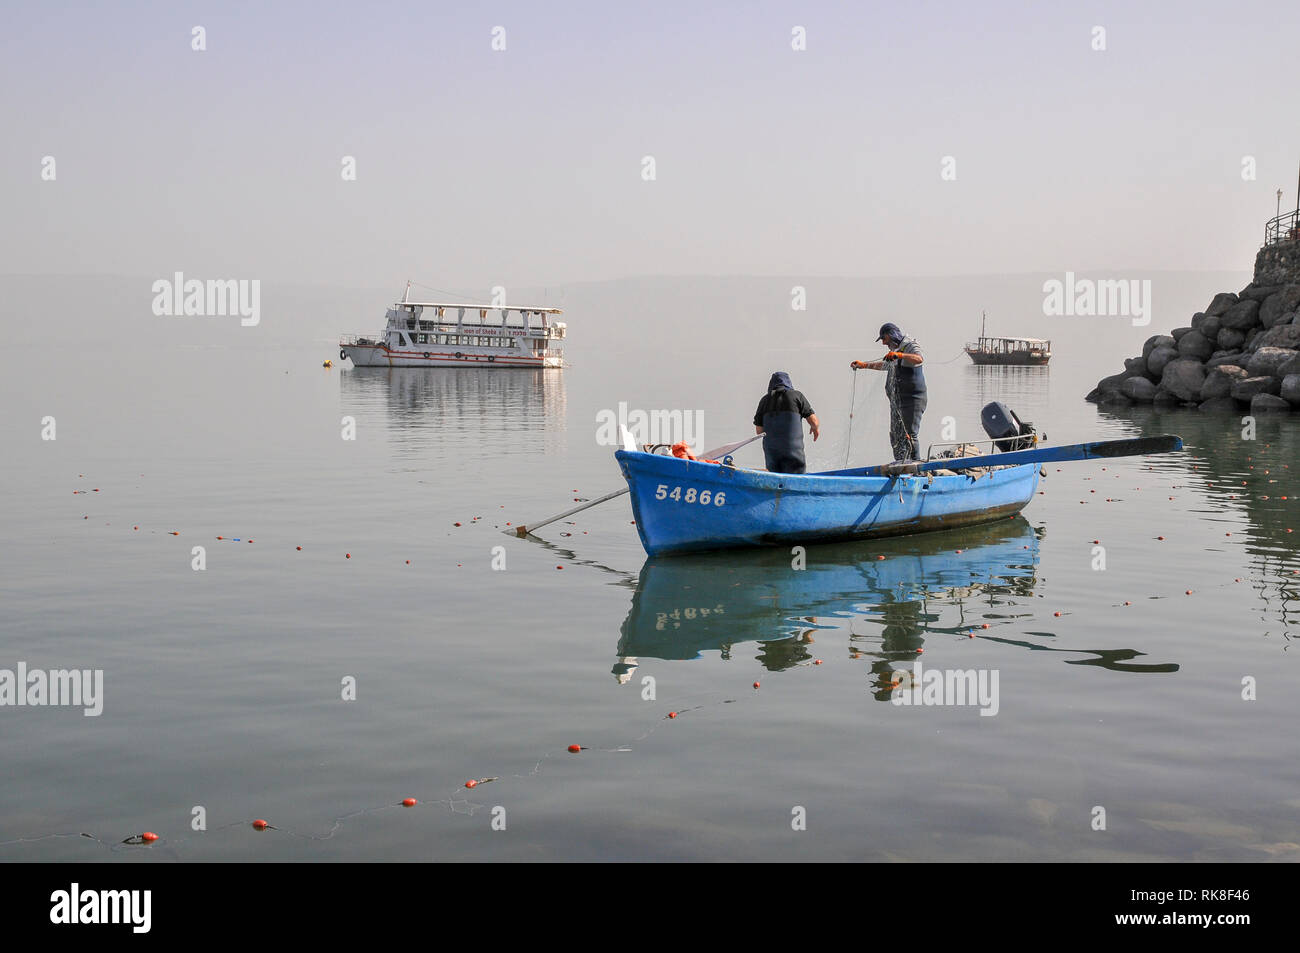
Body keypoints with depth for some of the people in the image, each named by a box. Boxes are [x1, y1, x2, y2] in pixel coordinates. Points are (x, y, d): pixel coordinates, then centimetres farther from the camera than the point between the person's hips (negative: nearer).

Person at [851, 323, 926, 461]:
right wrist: (863, 364, 44)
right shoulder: (894, 350, 21)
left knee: (910, 436, -14)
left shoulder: (911, 346, -7)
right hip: (896, 401, 9)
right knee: (896, 437, 9)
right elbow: (884, 365, 41)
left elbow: (919, 359, -31)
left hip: (912, 399, -9)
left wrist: (899, 355, -41)